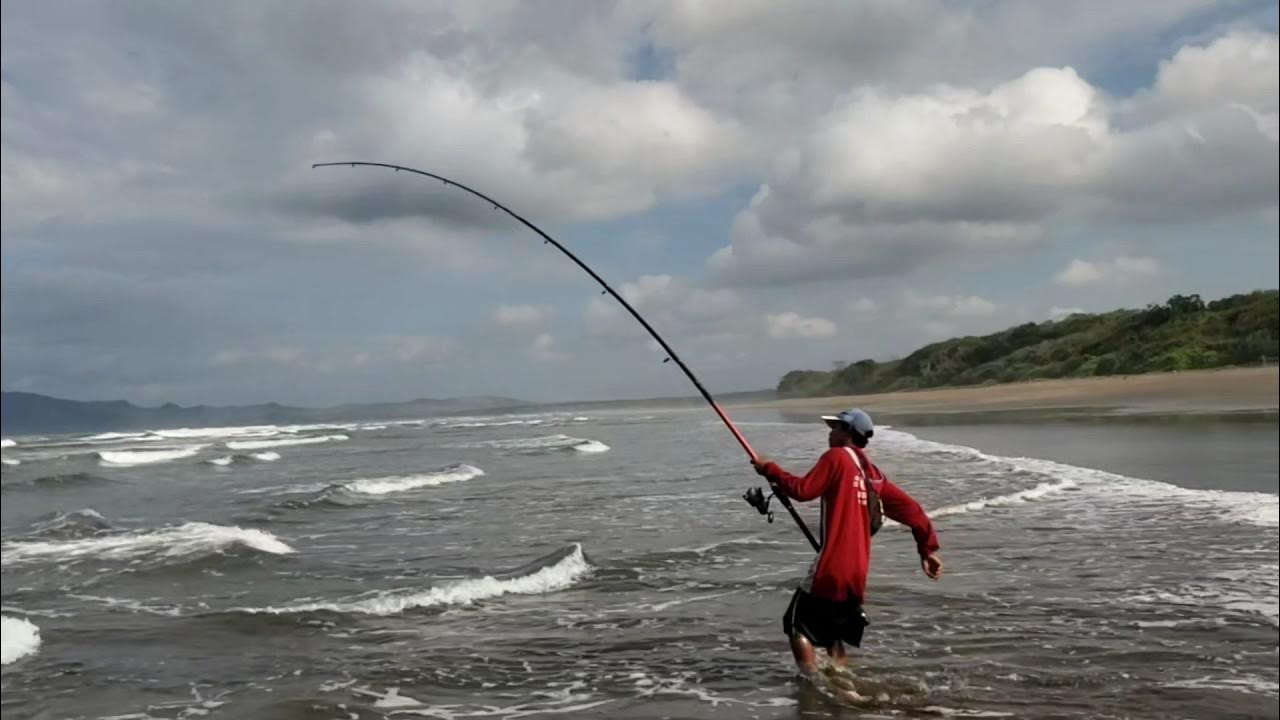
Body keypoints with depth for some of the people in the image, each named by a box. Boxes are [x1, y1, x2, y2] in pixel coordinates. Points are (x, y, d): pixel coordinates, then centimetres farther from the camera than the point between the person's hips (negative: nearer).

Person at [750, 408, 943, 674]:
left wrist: (770, 469, -1)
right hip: (858, 572, 8)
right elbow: (910, 509, 16)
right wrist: (928, 549, 21)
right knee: (833, 634, 20)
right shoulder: (872, 472, 16)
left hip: (832, 567, -8)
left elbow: (803, 490, -13)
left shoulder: (837, 457, -6)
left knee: (798, 626, 0)